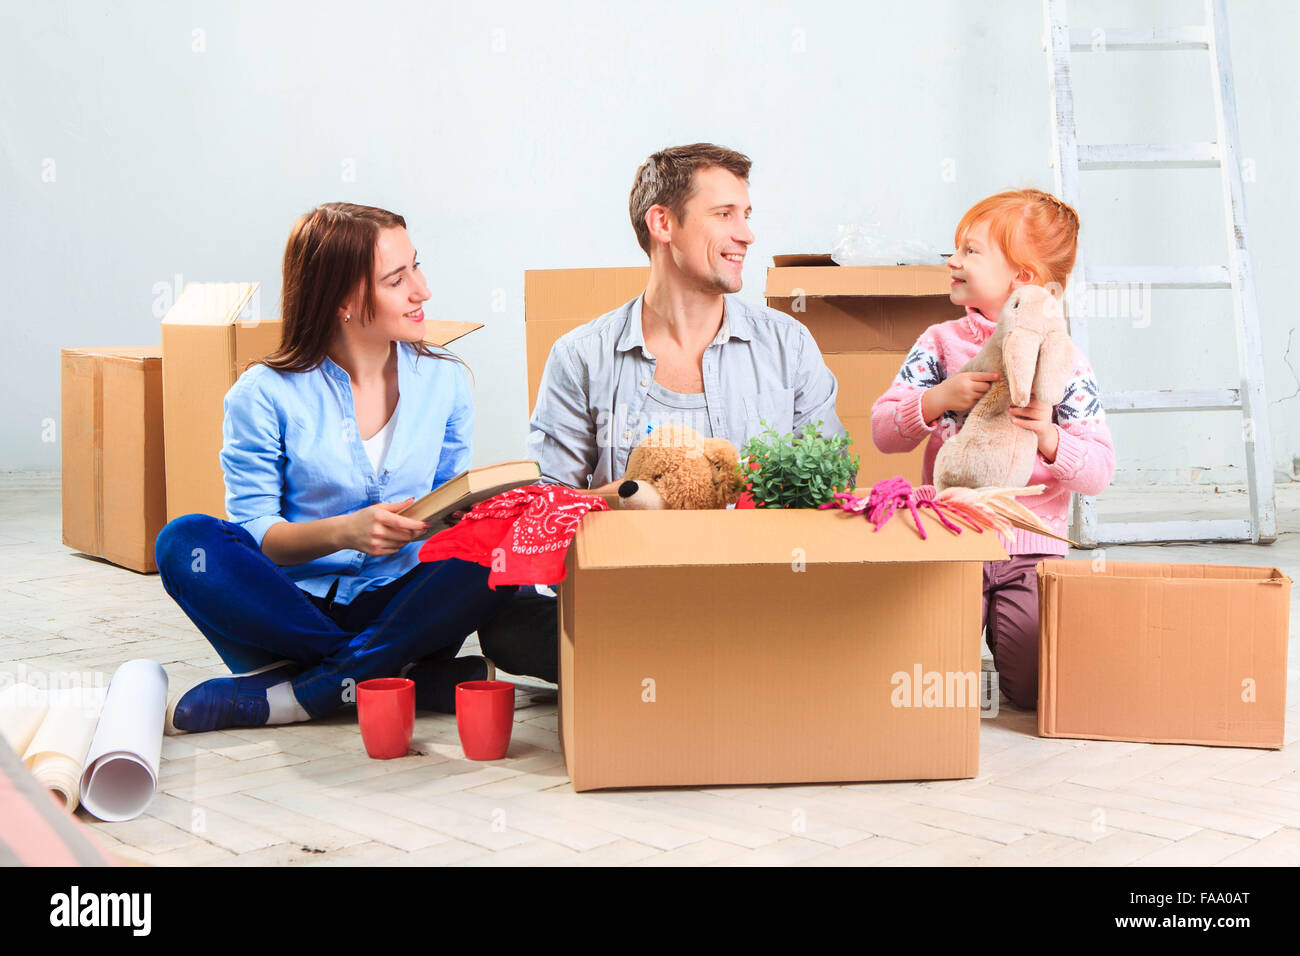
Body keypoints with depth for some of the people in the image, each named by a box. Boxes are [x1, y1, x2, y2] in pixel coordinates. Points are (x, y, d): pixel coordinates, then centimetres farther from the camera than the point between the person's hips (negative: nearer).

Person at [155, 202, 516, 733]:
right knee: (185, 540, -29)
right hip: (292, 606, -2)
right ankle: (413, 680, -28)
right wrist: (344, 532, -27)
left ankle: (285, 696, -27)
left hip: (399, 608, 2)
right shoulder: (265, 394, -6)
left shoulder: (445, 380, 4)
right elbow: (254, 532, -9)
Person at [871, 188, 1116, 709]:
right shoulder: (940, 343, 4)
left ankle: (998, 626, 21)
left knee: (1036, 689, -10)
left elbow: (1099, 472, -5)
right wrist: (937, 401, -19)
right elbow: (883, 431, -2)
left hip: (1030, 548, -1)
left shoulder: (1064, 360, -2)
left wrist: (1050, 437, -24)